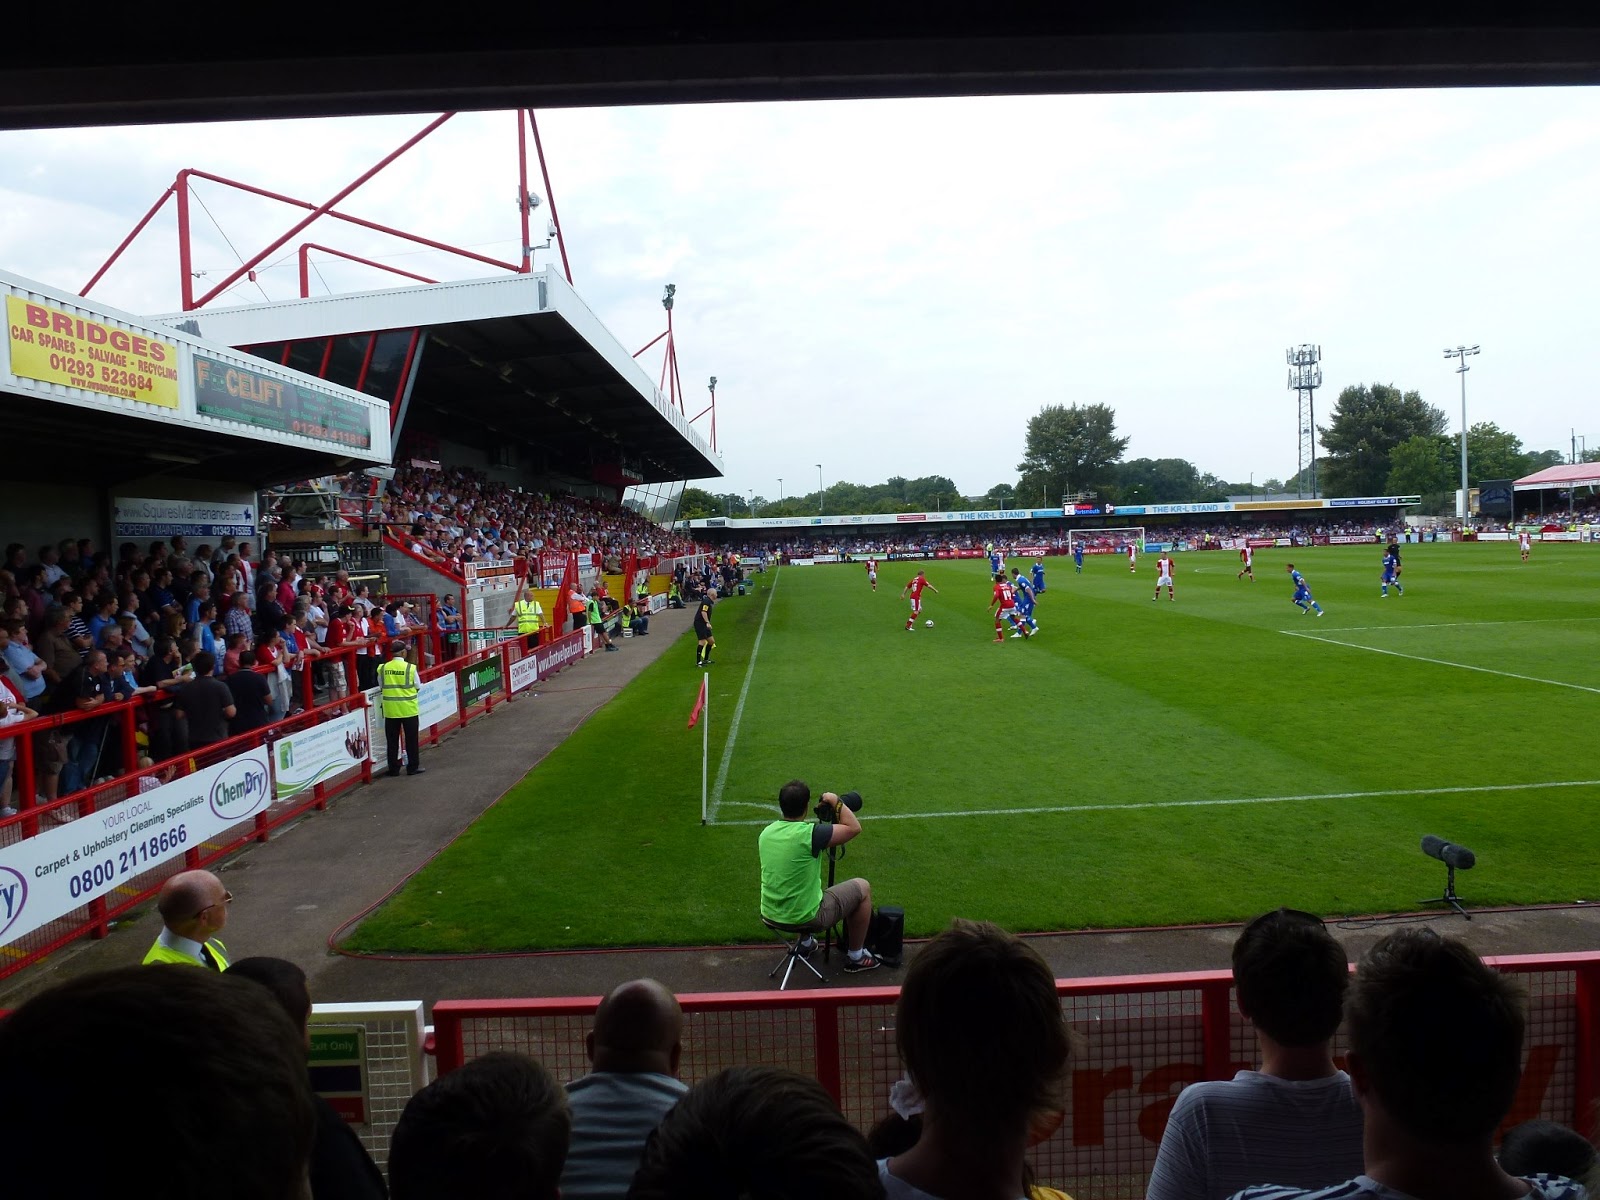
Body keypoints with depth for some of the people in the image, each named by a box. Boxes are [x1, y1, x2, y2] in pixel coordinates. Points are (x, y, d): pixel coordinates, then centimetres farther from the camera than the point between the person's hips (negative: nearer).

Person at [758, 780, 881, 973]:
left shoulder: (766, 833, -4)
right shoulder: (810, 834, -23)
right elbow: (854, 828, -12)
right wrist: (836, 802, -1)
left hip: (770, 916, 6)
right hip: (806, 918, -6)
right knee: (862, 887, 13)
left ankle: (805, 942, 43)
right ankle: (855, 957, 24)